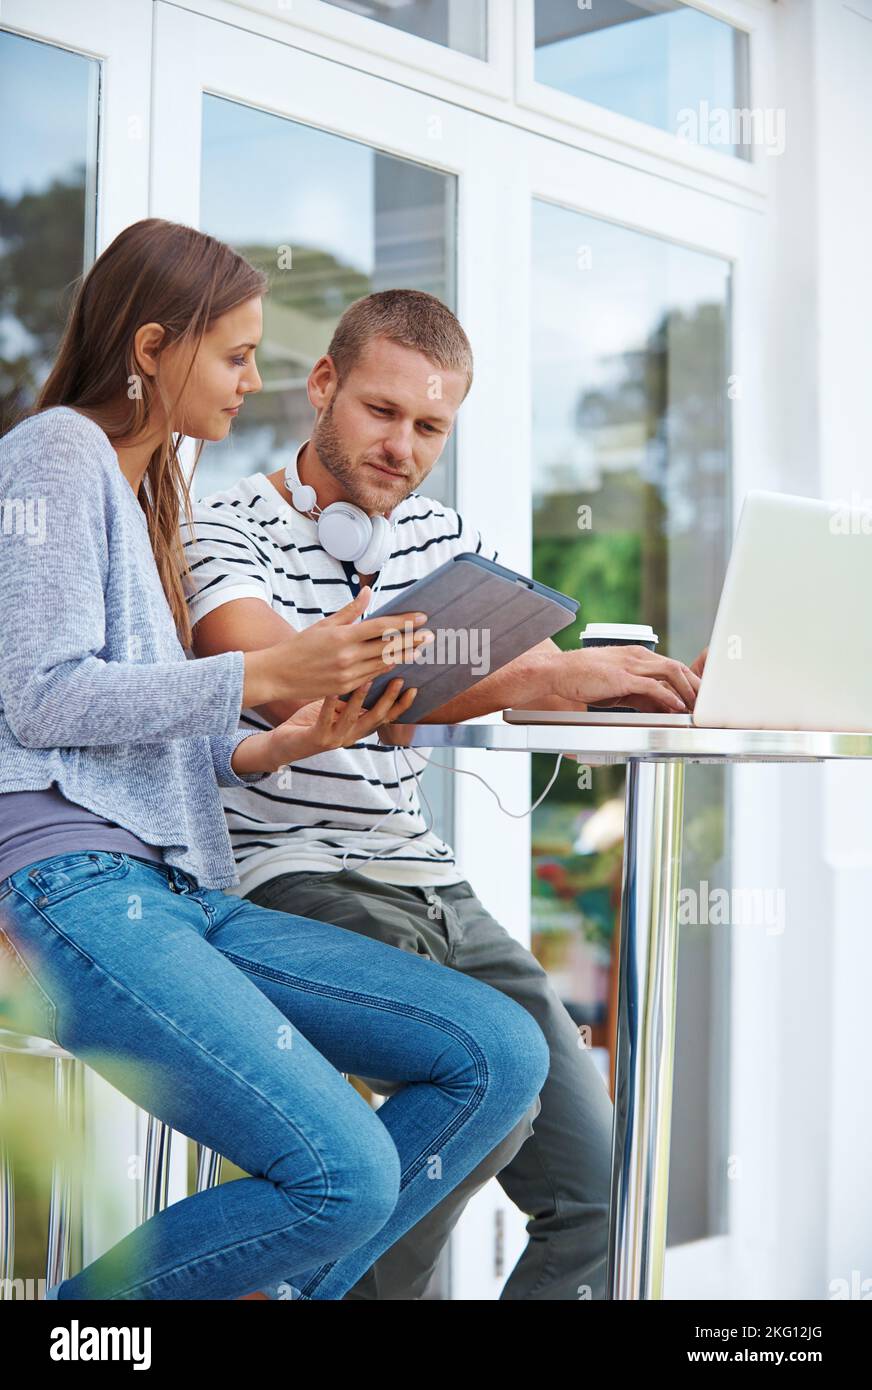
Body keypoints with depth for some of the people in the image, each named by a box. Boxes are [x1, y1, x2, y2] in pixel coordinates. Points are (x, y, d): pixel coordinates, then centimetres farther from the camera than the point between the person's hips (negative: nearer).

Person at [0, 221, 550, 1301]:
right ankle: (96, 1297, -3)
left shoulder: (145, 489, 27)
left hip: (181, 887, 9)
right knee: (349, 1177, -24)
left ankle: (275, 1282, 0)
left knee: (502, 1053, -4)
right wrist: (267, 674, -13)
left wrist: (282, 745, 5)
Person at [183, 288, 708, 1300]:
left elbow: (546, 687, 11)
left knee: (600, 1193, -3)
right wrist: (533, 679, -32)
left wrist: (677, 682, -12)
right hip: (290, 883, -6)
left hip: (429, 886, 7)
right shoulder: (229, 530, -3)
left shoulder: (446, 539, 17)